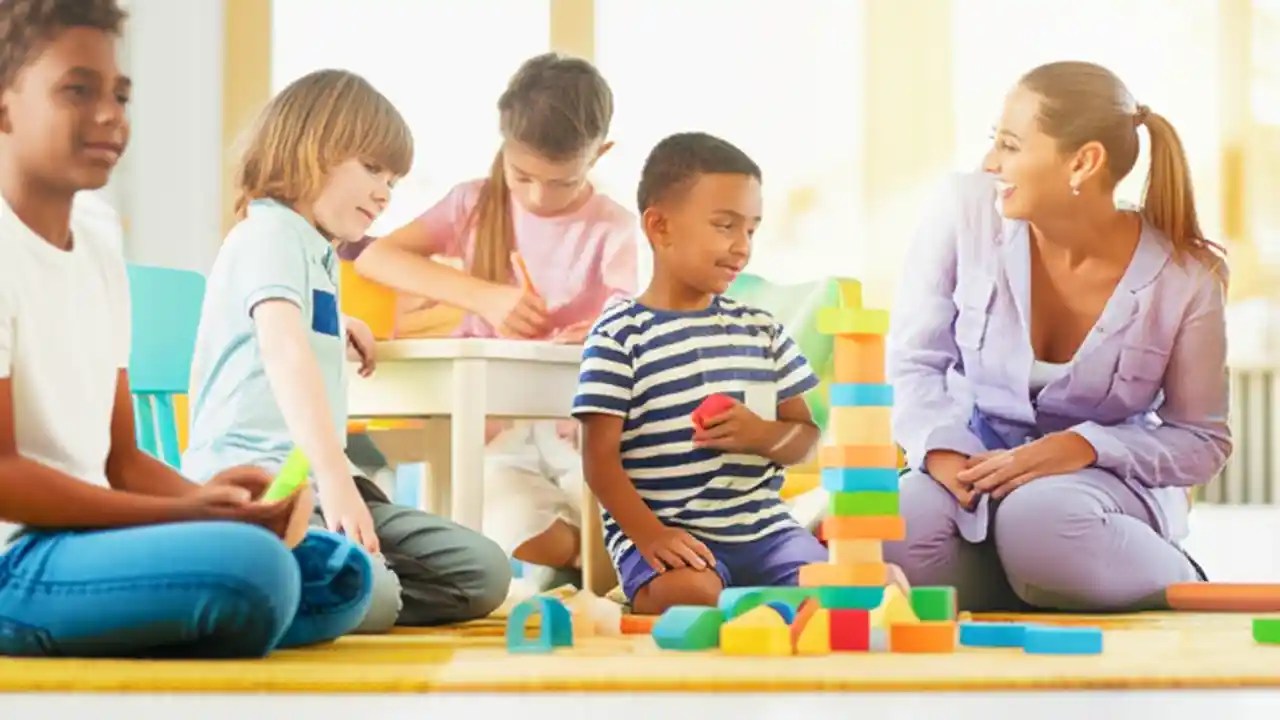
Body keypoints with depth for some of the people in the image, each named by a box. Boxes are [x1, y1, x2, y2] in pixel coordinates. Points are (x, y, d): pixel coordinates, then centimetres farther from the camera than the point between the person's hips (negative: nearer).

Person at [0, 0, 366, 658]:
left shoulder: (100, 254, 16)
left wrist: (212, 500, -5)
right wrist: (186, 514, -18)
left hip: (86, 535, 10)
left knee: (339, 571, 3)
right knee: (250, 565, -32)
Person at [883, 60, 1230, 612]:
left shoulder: (1186, 279, -14)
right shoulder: (966, 211, -11)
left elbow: (1202, 442, -5)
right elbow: (913, 359, -1)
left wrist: (1084, 447, -22)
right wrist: (940, 449, -22)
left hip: (1107, 479, -1)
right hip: (972, 466, 2)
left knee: (1040, 517, -39)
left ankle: (1180, 592, -8)